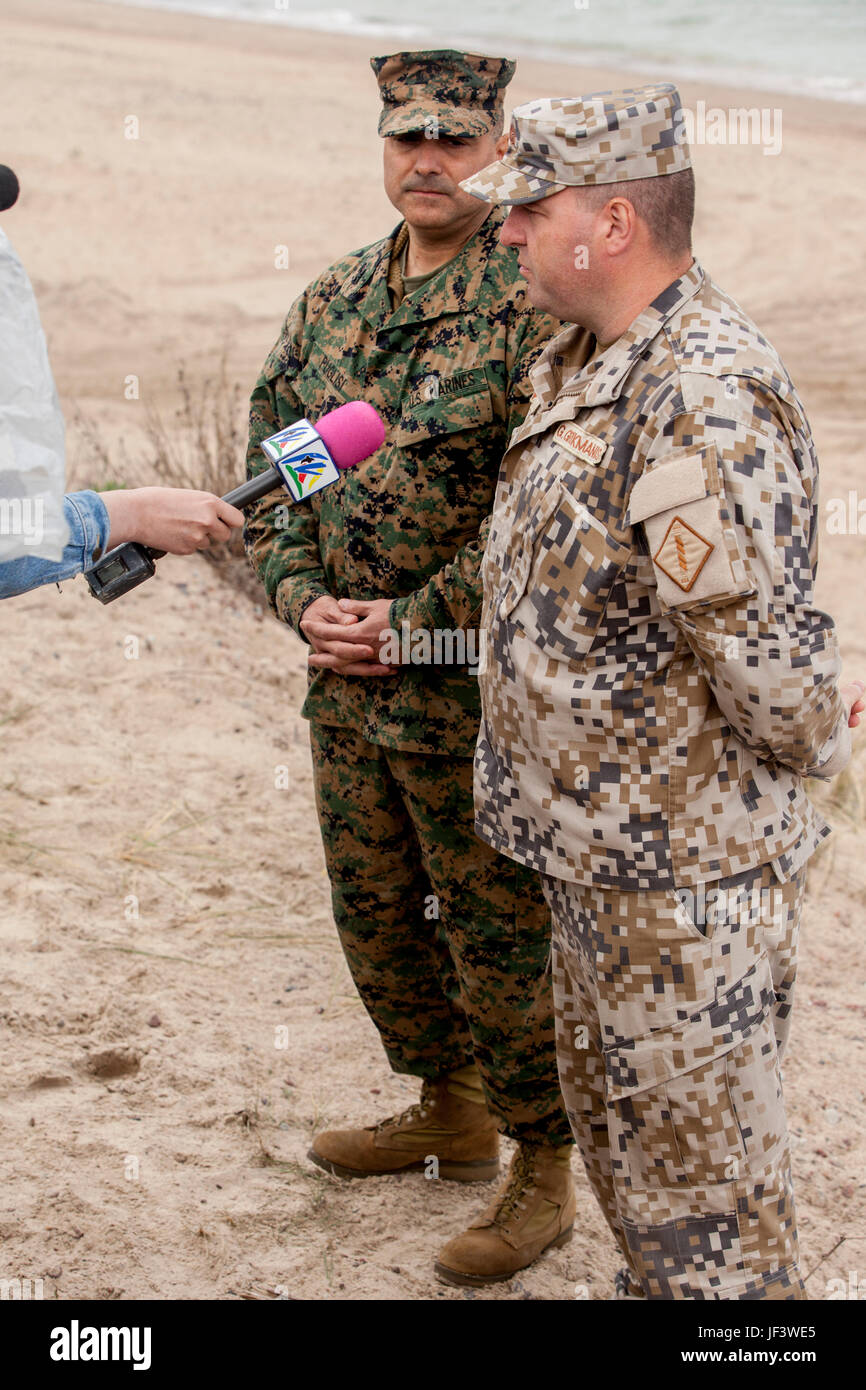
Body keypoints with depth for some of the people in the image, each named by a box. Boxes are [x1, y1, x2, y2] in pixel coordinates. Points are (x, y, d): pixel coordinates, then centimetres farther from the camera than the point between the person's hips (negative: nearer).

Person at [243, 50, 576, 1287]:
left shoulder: (535, 303, -13)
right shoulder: (332, 301, 9)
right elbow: (271, 466, 13)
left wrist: (415, 618, -18)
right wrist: (302, 600, -4)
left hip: (476, 697, -7)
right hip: (346, 690, 7)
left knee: (502, 938, 4)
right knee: (376, 919, 20)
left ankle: (543, 1175, 22)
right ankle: (450, 1112, 42)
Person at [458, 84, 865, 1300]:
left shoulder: (709, 400, -28)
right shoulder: (579, 361, 6)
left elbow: (765, 642, -28)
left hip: (684, 876, -10)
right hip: (596, 847, 10)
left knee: (700, 1181, 5)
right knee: (615, 1129, 25)